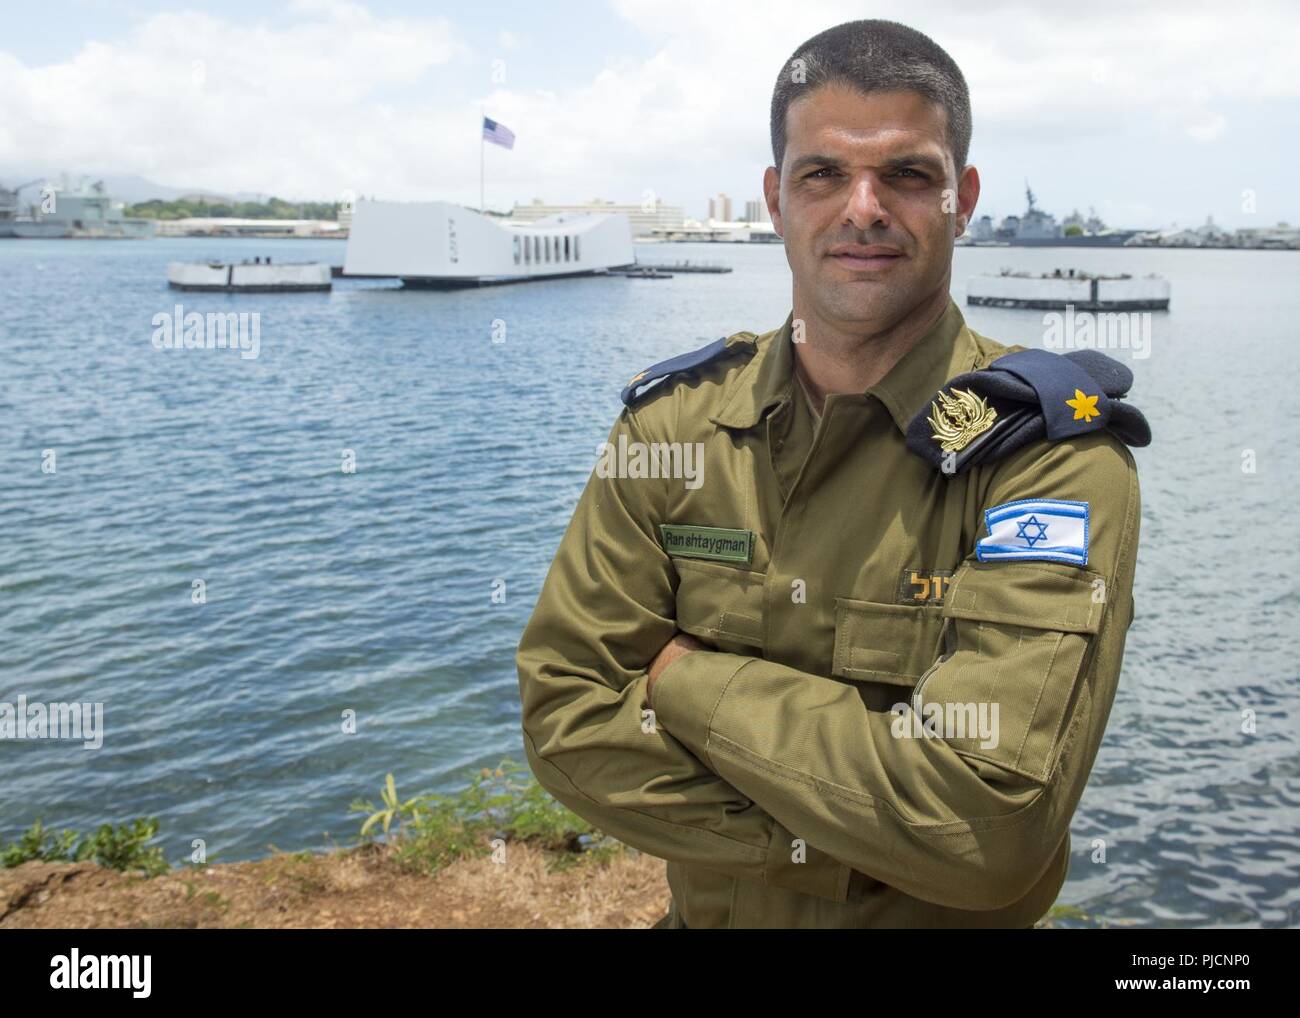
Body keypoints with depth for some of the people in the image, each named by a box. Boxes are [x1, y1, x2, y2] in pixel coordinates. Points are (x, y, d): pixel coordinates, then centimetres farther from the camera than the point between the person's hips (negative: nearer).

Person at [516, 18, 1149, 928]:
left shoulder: (1055, 452, -20)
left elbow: (992, 821, -30)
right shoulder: (673, 422, -8)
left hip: (941, 917, -3)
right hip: (707, 913, 4)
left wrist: (695, 681, -21)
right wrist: (835, 844, -22)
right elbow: (565, 713, -13)